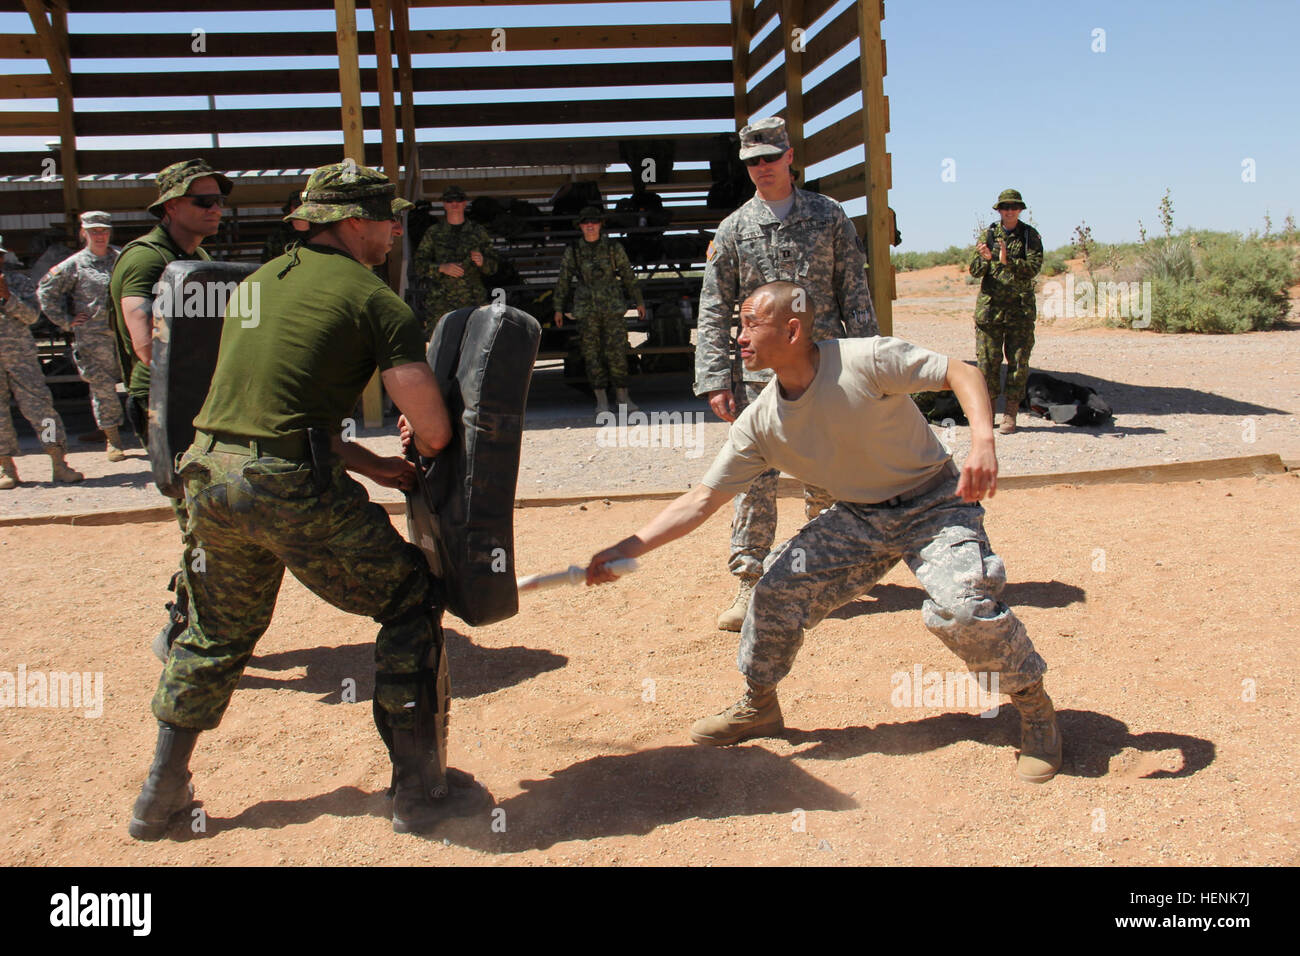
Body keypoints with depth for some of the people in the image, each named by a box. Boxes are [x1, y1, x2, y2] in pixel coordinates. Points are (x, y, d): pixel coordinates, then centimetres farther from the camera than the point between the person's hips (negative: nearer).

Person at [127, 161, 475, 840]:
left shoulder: (258, 283, 19)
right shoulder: (375, 301, -3)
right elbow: (435, 431, -9)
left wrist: (368, 465, 21)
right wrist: (419, 447, 16)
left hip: (209, 477, 7)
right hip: (291, 486, -7)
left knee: (219, 631, 27)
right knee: (410, 598, 11)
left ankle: (161, 795, 37)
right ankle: (415, 788, 13)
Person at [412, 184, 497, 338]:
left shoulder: (478, 232, 13)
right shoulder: (433, 233, 11)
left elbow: (492, 267, 13)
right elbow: (419, 265, 7)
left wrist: (482, 262, -10)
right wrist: (442, 268, -10)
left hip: (474, 301, 1)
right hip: (440, 301, 0)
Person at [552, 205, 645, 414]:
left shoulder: (614, 247, 3)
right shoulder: (573, 251, 4)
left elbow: (628, 275, 10)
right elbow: (563, 281, 10)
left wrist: (638, 301, 11)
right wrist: (559, 309, 9)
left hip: (613, 307, -1)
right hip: (586, 308, 1)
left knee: (617, 351, -4)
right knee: (592, 353, 1)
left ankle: (622, 396, 9)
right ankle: (601, 399, 9)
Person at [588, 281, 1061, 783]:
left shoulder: (865, 360, -24)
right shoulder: (759, 422, -9)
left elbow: (962, 374, -20)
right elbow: (701, 500, -8)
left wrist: (983, 442, -38)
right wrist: (627, 548, -17)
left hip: (933, 504, -5)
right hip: (857, 517, 5)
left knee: (964, 607, -27)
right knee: (778, 587, -7)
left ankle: (1034, 704, 2)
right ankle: (758, 705, 17)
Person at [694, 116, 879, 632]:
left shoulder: (828, 216, 7)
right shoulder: (733, 229, 6)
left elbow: (855, 293, 6)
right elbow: (714, 310, 4)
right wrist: (715, 380, -5)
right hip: (760, 370, 0)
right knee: (755, 478, -6)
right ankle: (750, 581, 1)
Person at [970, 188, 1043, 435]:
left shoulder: (1030, 236, 4)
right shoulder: (988, 235, 8)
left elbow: (1033, 267, -10)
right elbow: (974, 271, 2)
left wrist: (1008, 261, -25)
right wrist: (984, 259, -19)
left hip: (1020, 309, -1)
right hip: (990, 307, 1)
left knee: (1018, 363, 0)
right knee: (987, 361, 0)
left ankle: (1010, 414, 6)